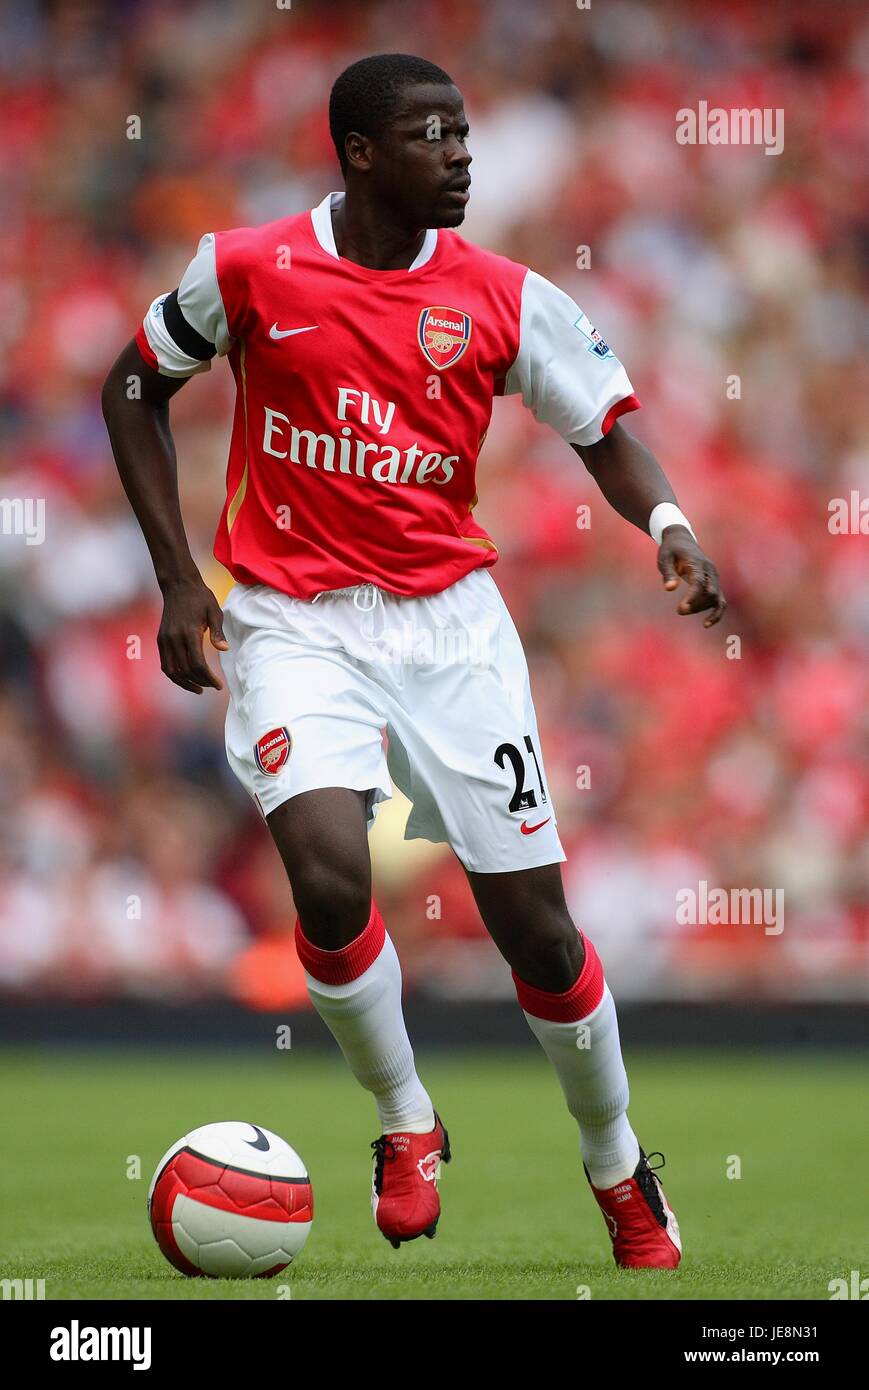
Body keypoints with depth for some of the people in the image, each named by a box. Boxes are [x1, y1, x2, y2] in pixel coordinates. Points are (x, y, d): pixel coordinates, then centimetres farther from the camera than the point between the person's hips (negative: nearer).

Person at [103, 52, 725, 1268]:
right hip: (293, 621, -1)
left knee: (533, 919, 2)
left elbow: (606, 432, 5)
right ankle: (405, 1122, 2)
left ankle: (620, 1171, 23)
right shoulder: (250, 270, -4)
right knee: (330, 881, -24)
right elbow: (136, 387, 10)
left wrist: (666, 522, -17)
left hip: (450, 618, 2)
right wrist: (177, 575, 4)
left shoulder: (505, 300, -2)